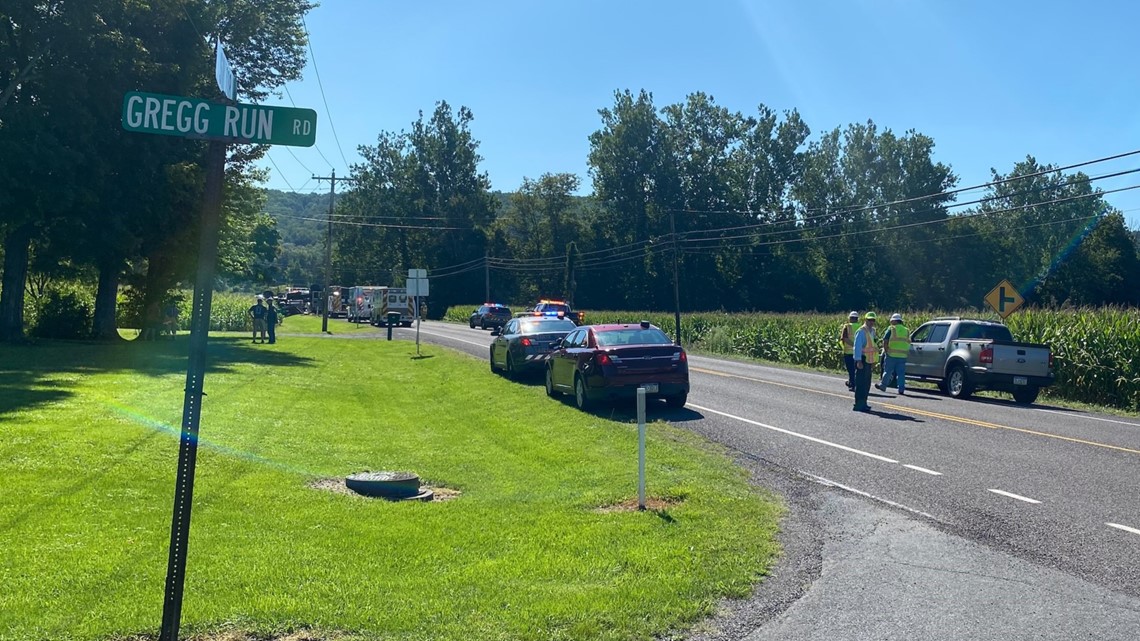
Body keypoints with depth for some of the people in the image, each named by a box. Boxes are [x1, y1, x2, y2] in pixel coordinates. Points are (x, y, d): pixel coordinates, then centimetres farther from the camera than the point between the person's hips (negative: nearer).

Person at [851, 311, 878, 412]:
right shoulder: (861, 331, -13)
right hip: (862, 360, -9)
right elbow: (857, 347, -18)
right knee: (861, 383, -9)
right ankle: (859, 405, -8)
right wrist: (858, 361, -24)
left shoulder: (872, 331, 16)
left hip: (869, 361, 9)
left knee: (867, 383, 13)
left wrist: (874, 361, 22)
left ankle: (863, 403, 21)